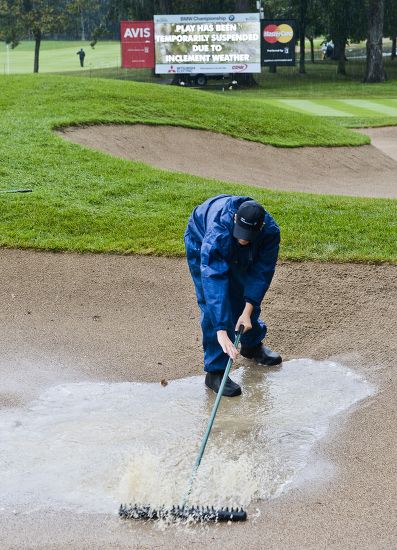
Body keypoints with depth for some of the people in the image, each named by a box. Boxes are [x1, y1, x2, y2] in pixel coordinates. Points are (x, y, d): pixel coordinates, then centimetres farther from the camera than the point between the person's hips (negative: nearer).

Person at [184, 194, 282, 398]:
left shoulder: (270, 231, -34)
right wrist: (221, 331, -56)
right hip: (200, 241, -4)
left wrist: (248, 311, -30)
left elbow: (262, 272, -24)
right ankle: (215, 372, -9)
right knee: (213, 304, -15)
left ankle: (252, 345, 42)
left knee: (245, 295, 14)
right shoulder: (217, 234, -48)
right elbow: (213, 281, -51)